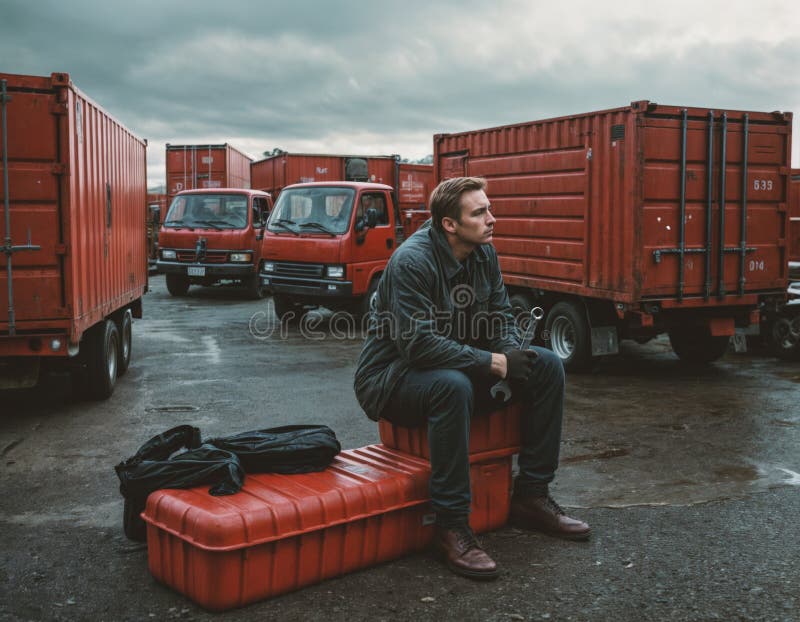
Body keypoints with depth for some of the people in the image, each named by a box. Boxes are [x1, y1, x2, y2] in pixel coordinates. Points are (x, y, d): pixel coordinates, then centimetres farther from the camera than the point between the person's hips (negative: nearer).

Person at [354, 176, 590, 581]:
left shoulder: (483, 252, 2)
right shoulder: (411, 262, -23)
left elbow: (501, 315, 9)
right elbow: (417, 345, -30)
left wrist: (512, 354, -14)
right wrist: (492, 362, -28)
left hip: (457, 365, 8)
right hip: (393, 377, -8)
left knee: (547, 367, -5)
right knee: (452, 386, -41)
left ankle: (530, 498, 2)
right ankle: (451, 526, -28)